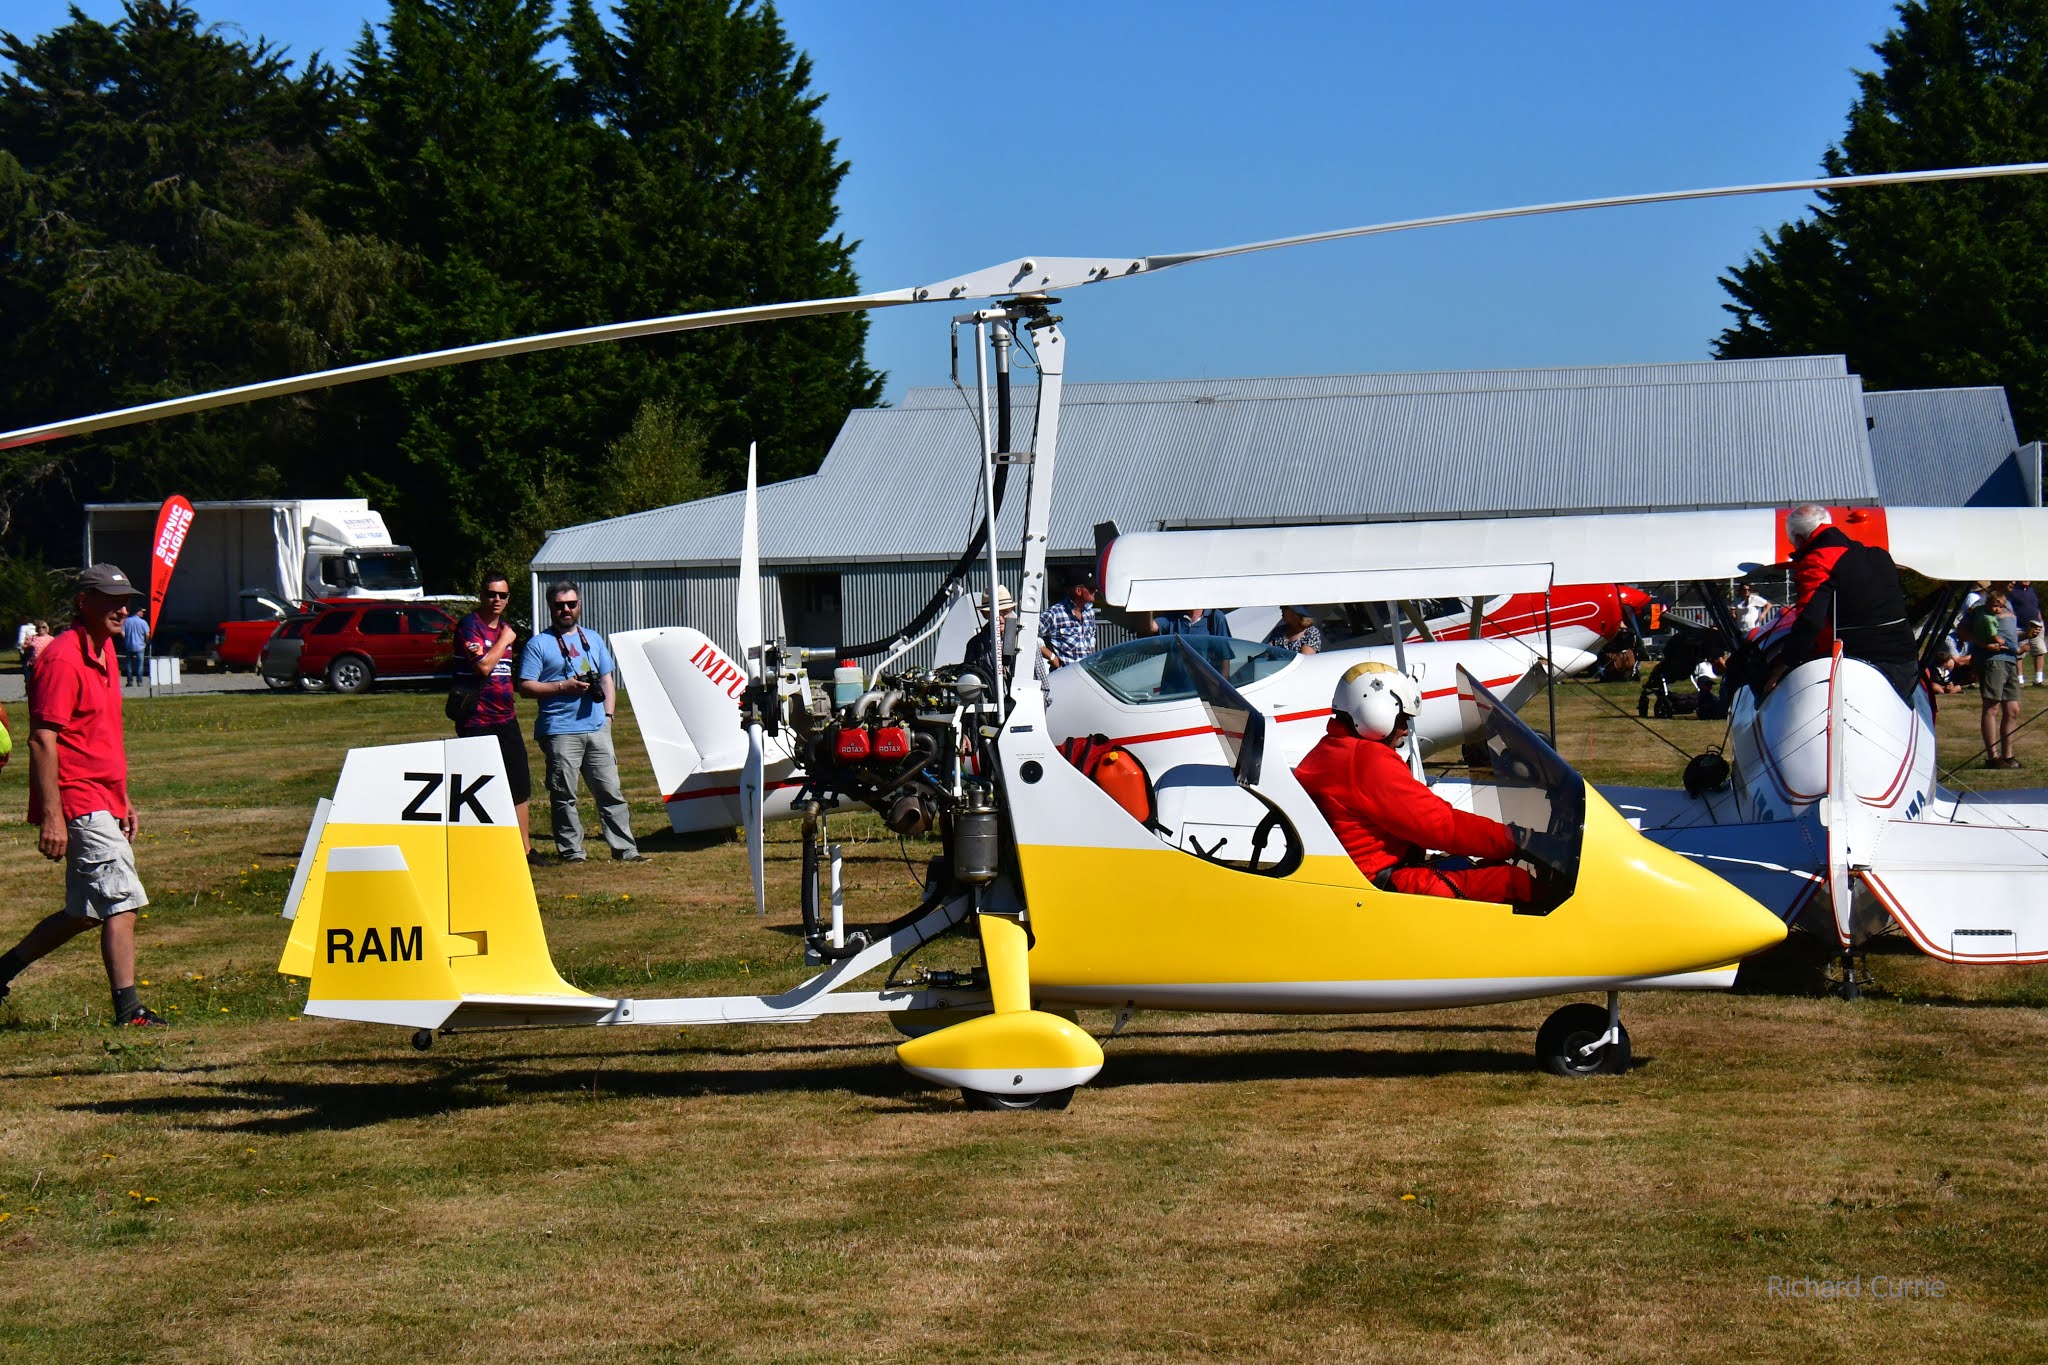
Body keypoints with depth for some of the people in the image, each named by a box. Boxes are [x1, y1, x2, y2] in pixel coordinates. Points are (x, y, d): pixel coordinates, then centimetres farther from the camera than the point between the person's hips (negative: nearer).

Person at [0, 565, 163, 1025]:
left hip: (102, 803, 10)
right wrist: (51, 816, -23)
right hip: (79, 804, -10)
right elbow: (42, 740, -18)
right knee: (122, 901, -11)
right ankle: (128, 1010, -7)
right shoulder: (63, 659, -14)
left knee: (85, 912, 15)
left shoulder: (105, 652, 15)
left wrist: (122, 800, 24)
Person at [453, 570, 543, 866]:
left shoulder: (506, 629, 15)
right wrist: (505, 640, -11)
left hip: (505, 719, 8)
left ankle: (525, 849, 15)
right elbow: (483, 665, -22)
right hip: (477, 722, -8)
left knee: (521, 786, 8)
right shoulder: (470, 626, -9)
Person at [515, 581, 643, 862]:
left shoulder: (593, 639, 19)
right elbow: (525, 687, -4)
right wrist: (563, 686, -13)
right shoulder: (538, 644, 2)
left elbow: (607, 681, 23)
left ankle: (625, 849, 5)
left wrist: (608, 713, 9)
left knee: (611, 791, 3)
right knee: (564, 796, -2)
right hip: (560, 731, -4)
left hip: (597, 729, 4)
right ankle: (571, 852, 4)